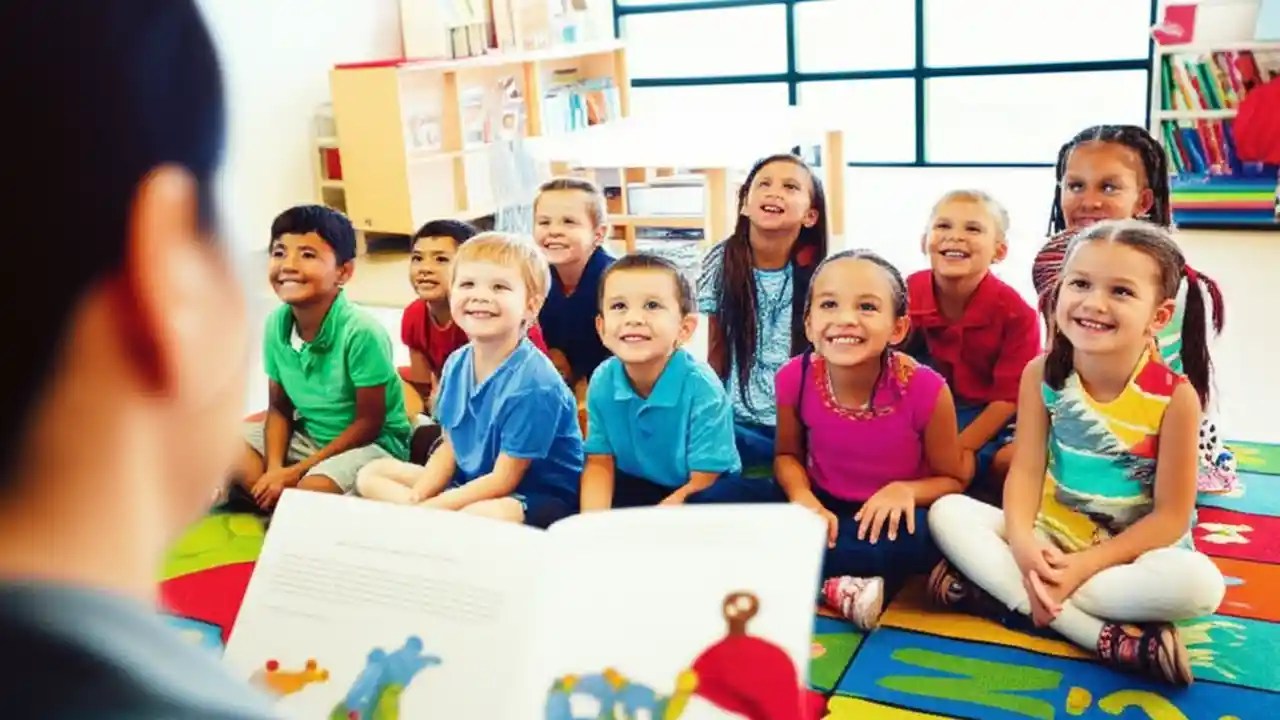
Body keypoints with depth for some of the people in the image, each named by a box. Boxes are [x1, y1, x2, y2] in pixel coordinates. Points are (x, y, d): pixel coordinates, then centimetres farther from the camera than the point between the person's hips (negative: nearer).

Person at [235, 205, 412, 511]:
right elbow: (280, 408, 2)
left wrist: (296, 471, -18)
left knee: (312, 490, -32)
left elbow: (369, 423, -19)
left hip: (372, 441, -6)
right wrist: (274, 469, -15)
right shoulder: (276, 324, -10)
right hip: (308, 434, 7)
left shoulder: (362, 332, -28)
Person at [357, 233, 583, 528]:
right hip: (473, 483, 9)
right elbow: (449, 448, 9)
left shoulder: (534, 384, -24)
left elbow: (504, 479, -20)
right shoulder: (456, 365, 1)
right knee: (372, 474, 10)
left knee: (488, 514, -42)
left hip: (543, 498, -9)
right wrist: (413, 502, -6)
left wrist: (428, 510, -18)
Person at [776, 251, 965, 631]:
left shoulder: (925, 389, -22)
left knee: (927, 537, -38)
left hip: (888, 517, -2)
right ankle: (837, 588, -22)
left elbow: (952, 480, -7)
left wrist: (907, 490, -28)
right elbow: (788, 454, 2)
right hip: (824, 509, 2)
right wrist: (803, 499, -19)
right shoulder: (796, 377, -16)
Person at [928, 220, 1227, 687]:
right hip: (1050, 538, 3)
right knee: (947, 512, -19)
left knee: (1199, 584, -33)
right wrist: (1022, 544, -29)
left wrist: (1084, 566, -23)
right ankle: (1105, 637, -27)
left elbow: (1170, 516, -14)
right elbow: (1025, 470, -9)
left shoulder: (1175, 395, -16)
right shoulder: (1042, 374, -7)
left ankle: (1003, 593, -29)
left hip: (1131, 550, -3)